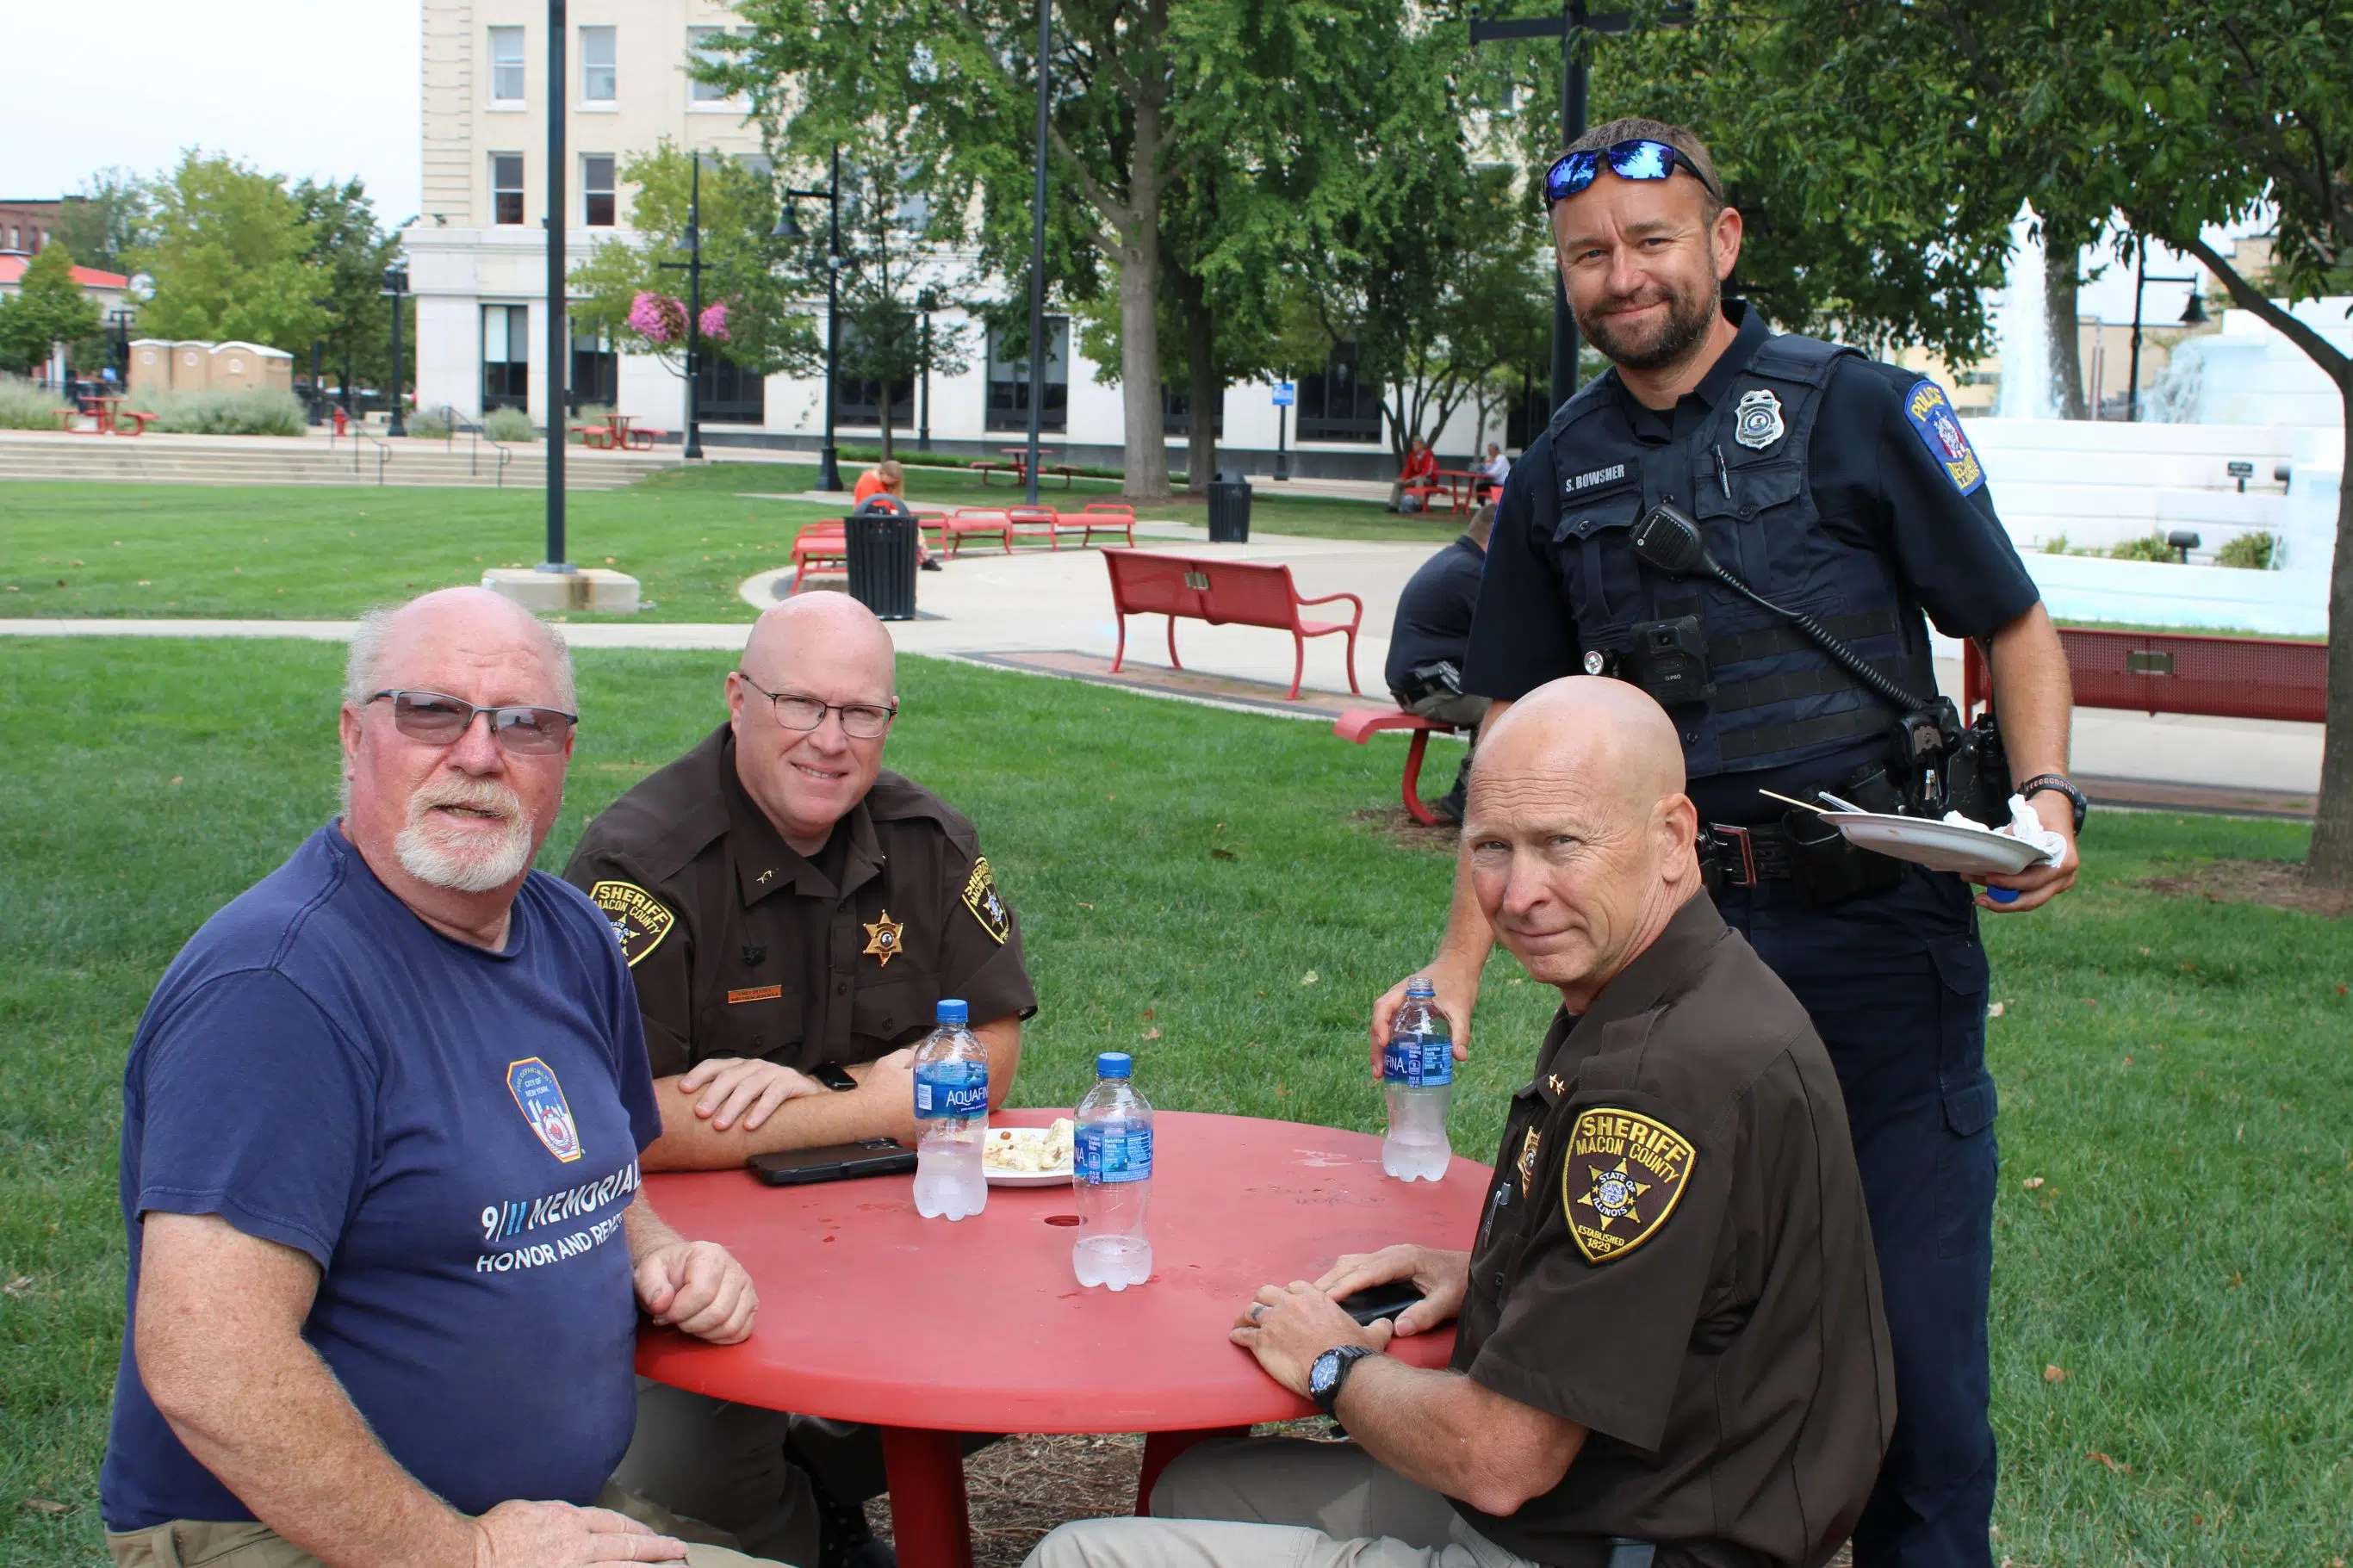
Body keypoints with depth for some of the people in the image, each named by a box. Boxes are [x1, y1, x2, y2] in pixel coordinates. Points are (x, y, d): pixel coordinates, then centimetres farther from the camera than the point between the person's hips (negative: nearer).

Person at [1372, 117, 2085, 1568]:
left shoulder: (1857, 410, -1)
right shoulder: (1558, 480, 10)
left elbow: (2018, 629, 5)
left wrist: (2046, 796, -13)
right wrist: (1458, 971, 7)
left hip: (1882, 921, -3)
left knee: (1914, 1308, 0)